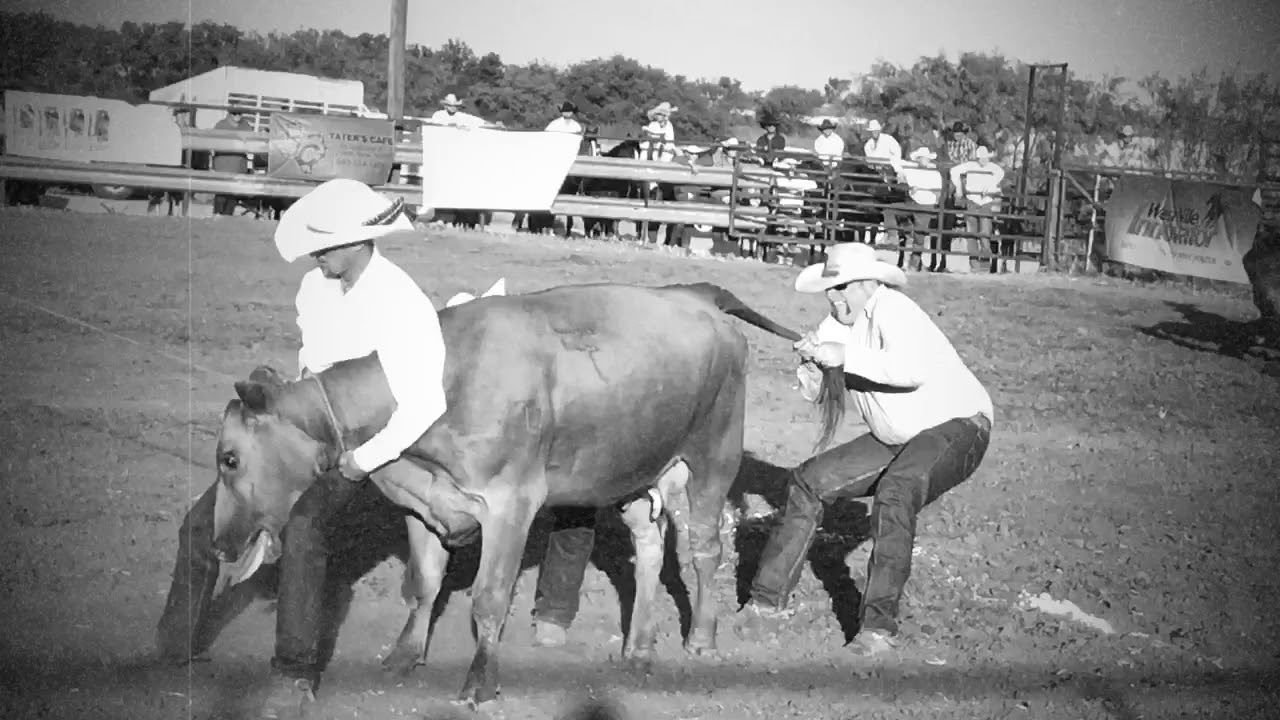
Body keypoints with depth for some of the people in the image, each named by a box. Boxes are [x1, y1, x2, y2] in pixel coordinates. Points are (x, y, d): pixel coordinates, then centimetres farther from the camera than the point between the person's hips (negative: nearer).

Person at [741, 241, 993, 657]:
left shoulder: (891, 309, -24)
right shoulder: (846, 315, 2)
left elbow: (914, 370, -40)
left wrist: (845, 356, -37)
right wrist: (810, 369, -20)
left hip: (958, 427, -10)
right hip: (897, 440, 10)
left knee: (897, 490, -39)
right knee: (807, 482, 5)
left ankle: (879, 626, -33)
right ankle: (767, 601, 10)